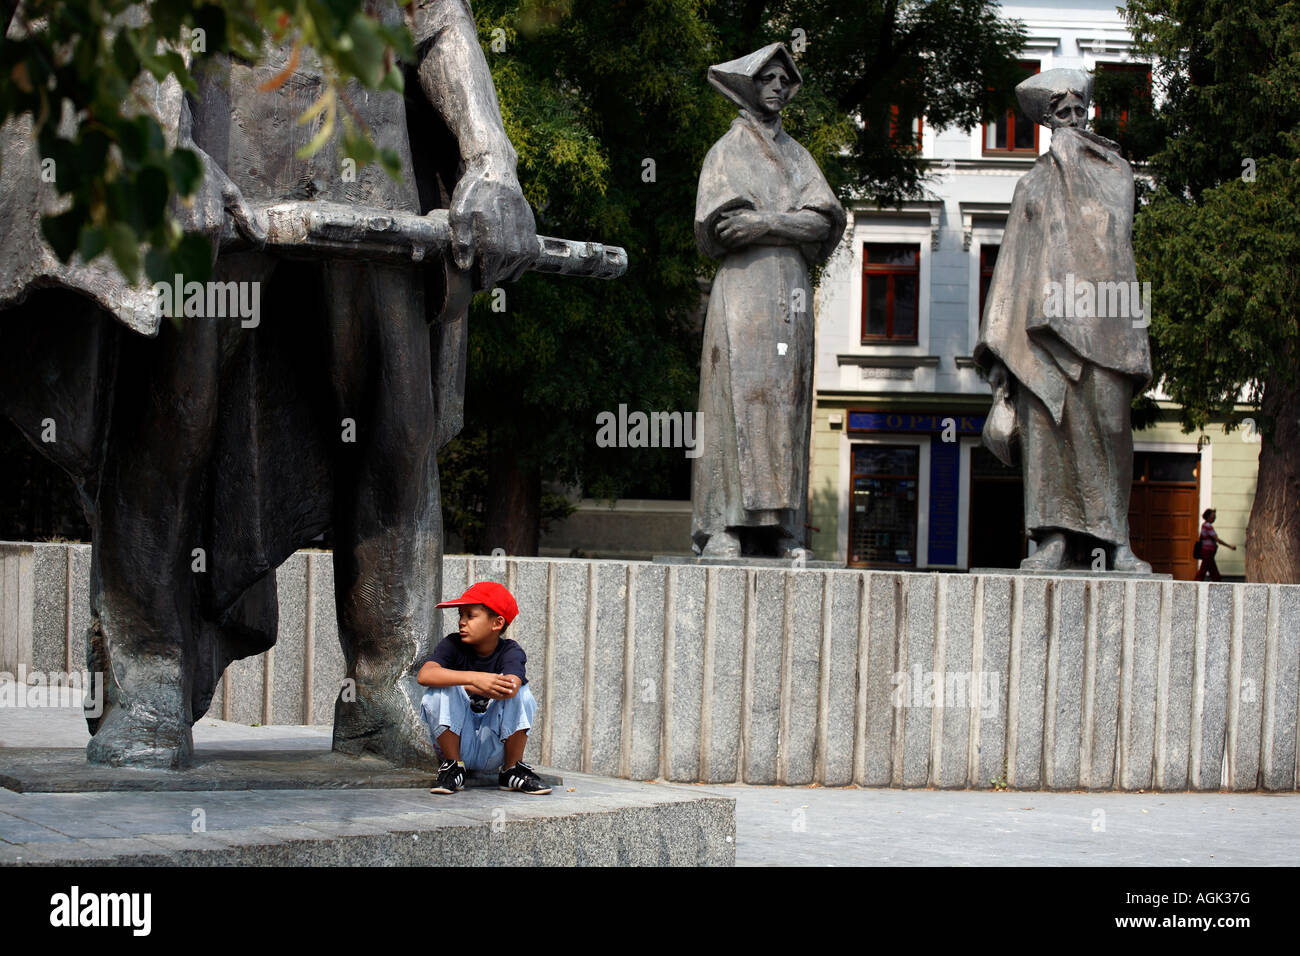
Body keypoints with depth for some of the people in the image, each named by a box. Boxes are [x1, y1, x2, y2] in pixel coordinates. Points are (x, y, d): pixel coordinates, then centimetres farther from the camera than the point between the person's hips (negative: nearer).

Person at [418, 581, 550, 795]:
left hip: (494, 750, 0)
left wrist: (468, 688, -24)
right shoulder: (452, 645, -7)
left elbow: (511, 688, -31)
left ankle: (512, 769, -6)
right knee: (441, 691, -24)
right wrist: (474, 678, -37)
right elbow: (425, 675, -27)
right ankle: (453, 766, -8)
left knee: (521, 693, -22)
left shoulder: (510, 652, -9)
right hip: (458, 742, 0)